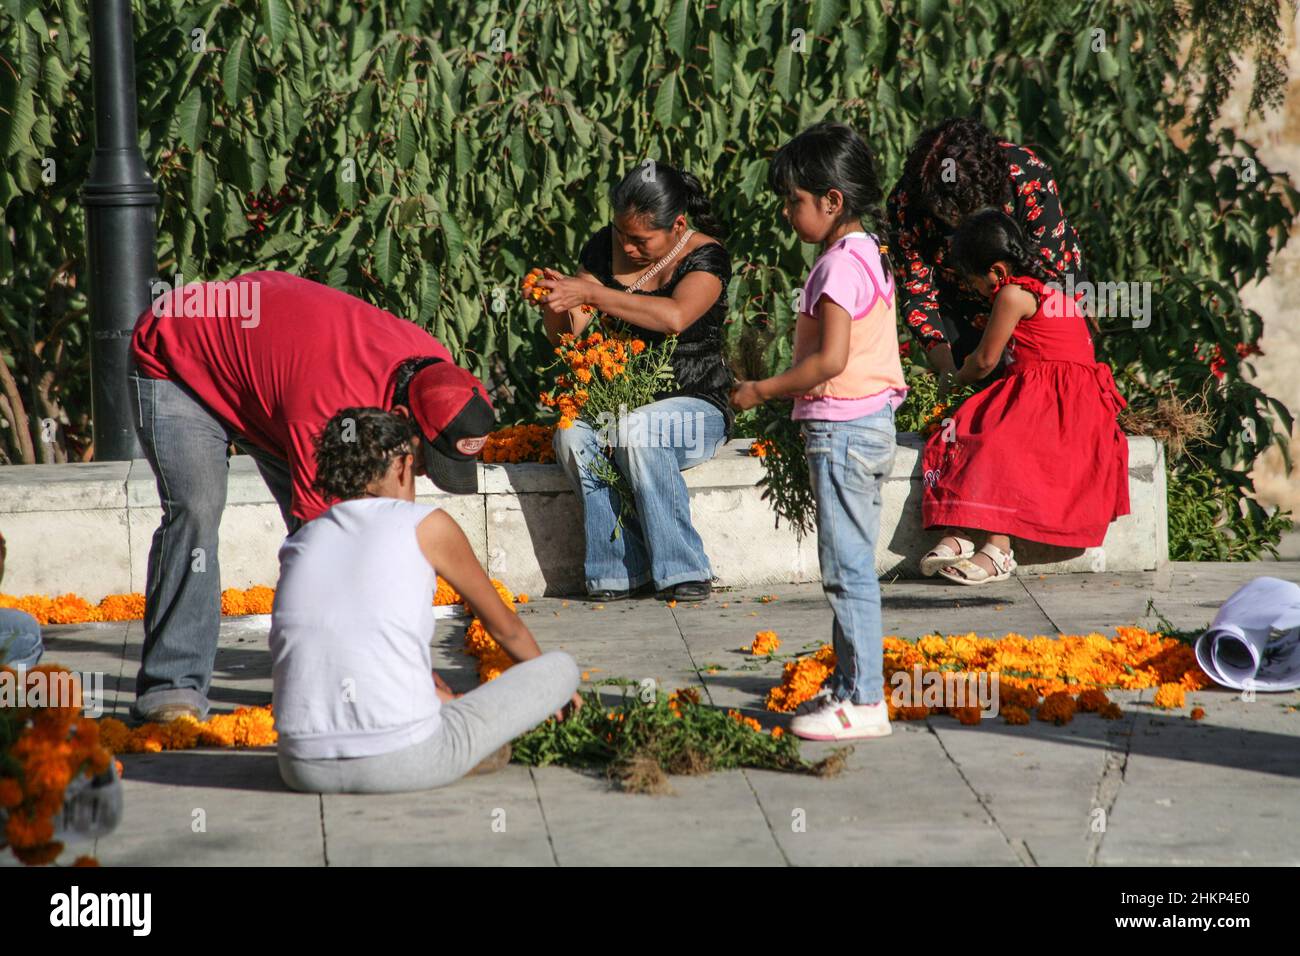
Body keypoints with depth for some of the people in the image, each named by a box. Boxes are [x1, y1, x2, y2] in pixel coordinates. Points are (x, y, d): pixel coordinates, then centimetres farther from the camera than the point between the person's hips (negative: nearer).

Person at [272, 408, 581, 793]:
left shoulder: (299, 545, 17)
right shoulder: (427, 525, 5)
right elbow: (504, 626, 22)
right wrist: (553, 681, 42)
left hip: (304, 770, 3)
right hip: (405, 762, -3)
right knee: (563, 665, 17)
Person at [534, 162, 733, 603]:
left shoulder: (705, 257, -9)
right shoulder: (605, 248, 6)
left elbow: (675, 316, -31)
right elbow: (564, 337, 7)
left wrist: (590, 293, -32)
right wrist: (555, 305, -16)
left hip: (694, 404, -4)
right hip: (618, 400, 4)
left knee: (637, 430, -37)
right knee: (573, 434, -30)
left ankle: (682, 568, -27)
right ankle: (620, 569, -25)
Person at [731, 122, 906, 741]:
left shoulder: (840, 265, -17)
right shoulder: (866, 254, 14)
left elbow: (830, 360, -23)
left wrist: (762, 391, -13)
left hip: (843, 428, -10)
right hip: (866, 421, 10)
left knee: (848, 568, -7)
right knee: (848, 567, 16)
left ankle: (863, 701, -4)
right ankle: (850, 684, 23)